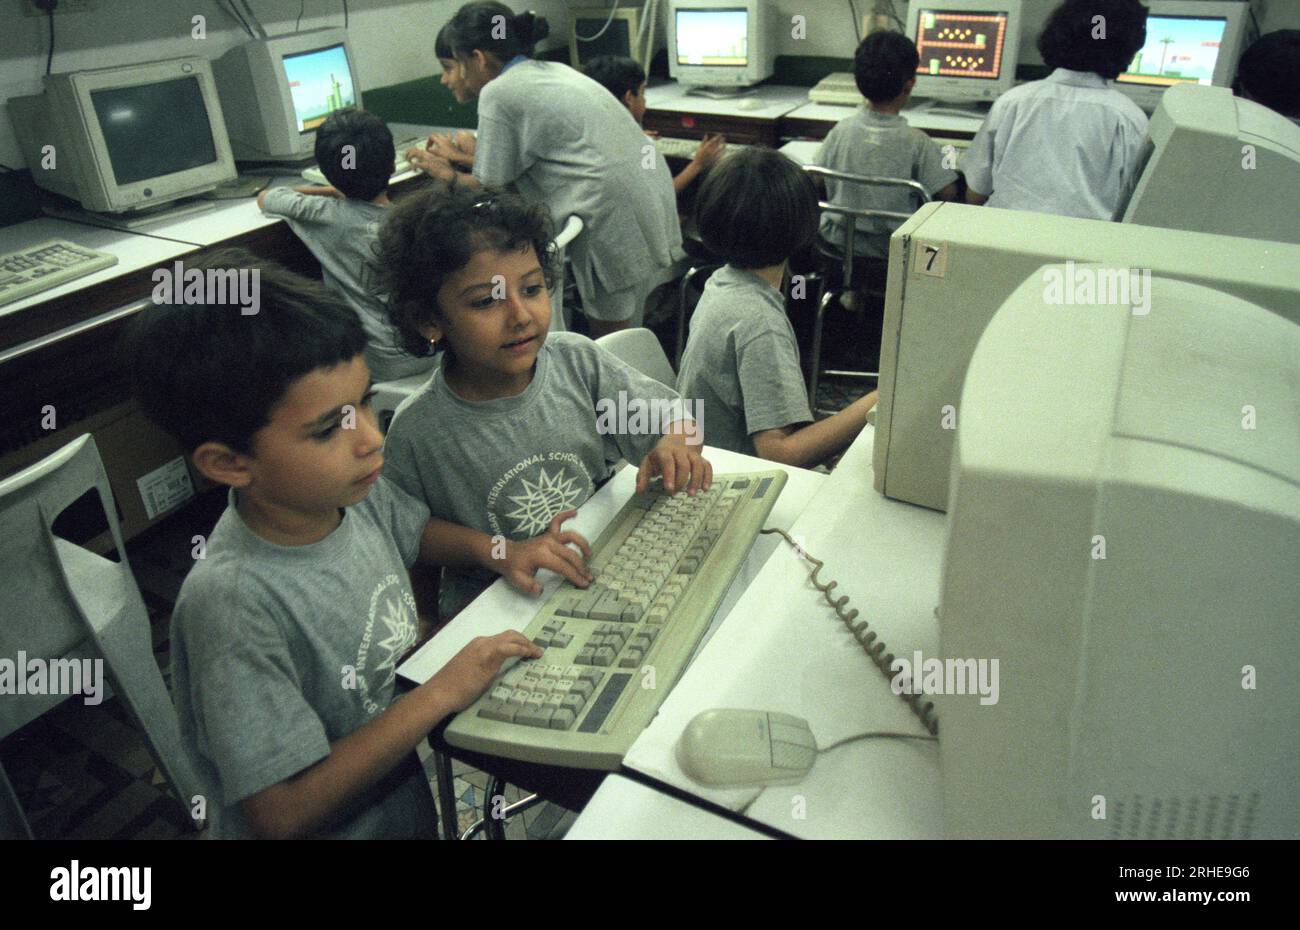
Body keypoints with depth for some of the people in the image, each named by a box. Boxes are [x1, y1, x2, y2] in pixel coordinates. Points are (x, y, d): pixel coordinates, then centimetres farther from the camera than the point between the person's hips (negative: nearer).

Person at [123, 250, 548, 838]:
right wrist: (442, 691, -29)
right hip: (336, 823, -6)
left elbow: (418, 534, 9)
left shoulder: (355, 490, -15)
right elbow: (285, 814, -30)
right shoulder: (233, 602, -34)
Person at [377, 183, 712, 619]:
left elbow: (672, 415, 2)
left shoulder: (576, 359, -6)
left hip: (608, 566, 2)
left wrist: (675, 443, -21)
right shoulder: (416, 432, -15)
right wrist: (492, 548, -17)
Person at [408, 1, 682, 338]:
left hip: (615, 217, -9)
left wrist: (446, 174, 17)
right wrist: (461, 156, 31)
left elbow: (489, 189, -2)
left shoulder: (498, 92, -8)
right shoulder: (552, 70, 18)